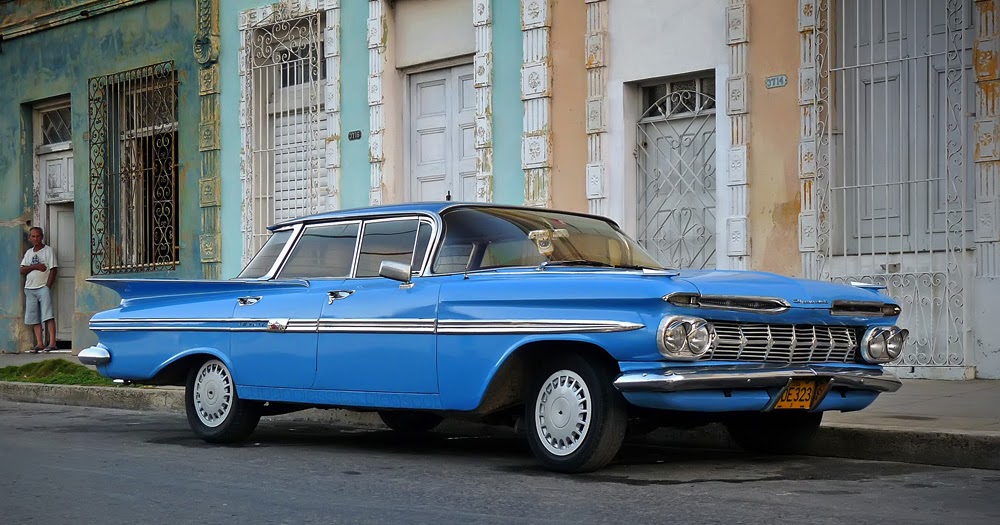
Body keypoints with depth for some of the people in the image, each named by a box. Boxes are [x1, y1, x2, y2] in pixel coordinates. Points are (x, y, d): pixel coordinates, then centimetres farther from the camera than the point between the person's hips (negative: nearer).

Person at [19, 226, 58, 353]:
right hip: (30, 289, 5)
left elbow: (53, 270, -5)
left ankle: (52, 342, -19)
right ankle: (39, 343, 3)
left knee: (47, 315, -14)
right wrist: (35, 266, -9)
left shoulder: (48, 250, 1)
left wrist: (47, 287, -12)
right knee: (34, 318, 2)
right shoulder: (28, 252, 17)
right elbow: (22, 270, 7)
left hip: (43, 287, -5)